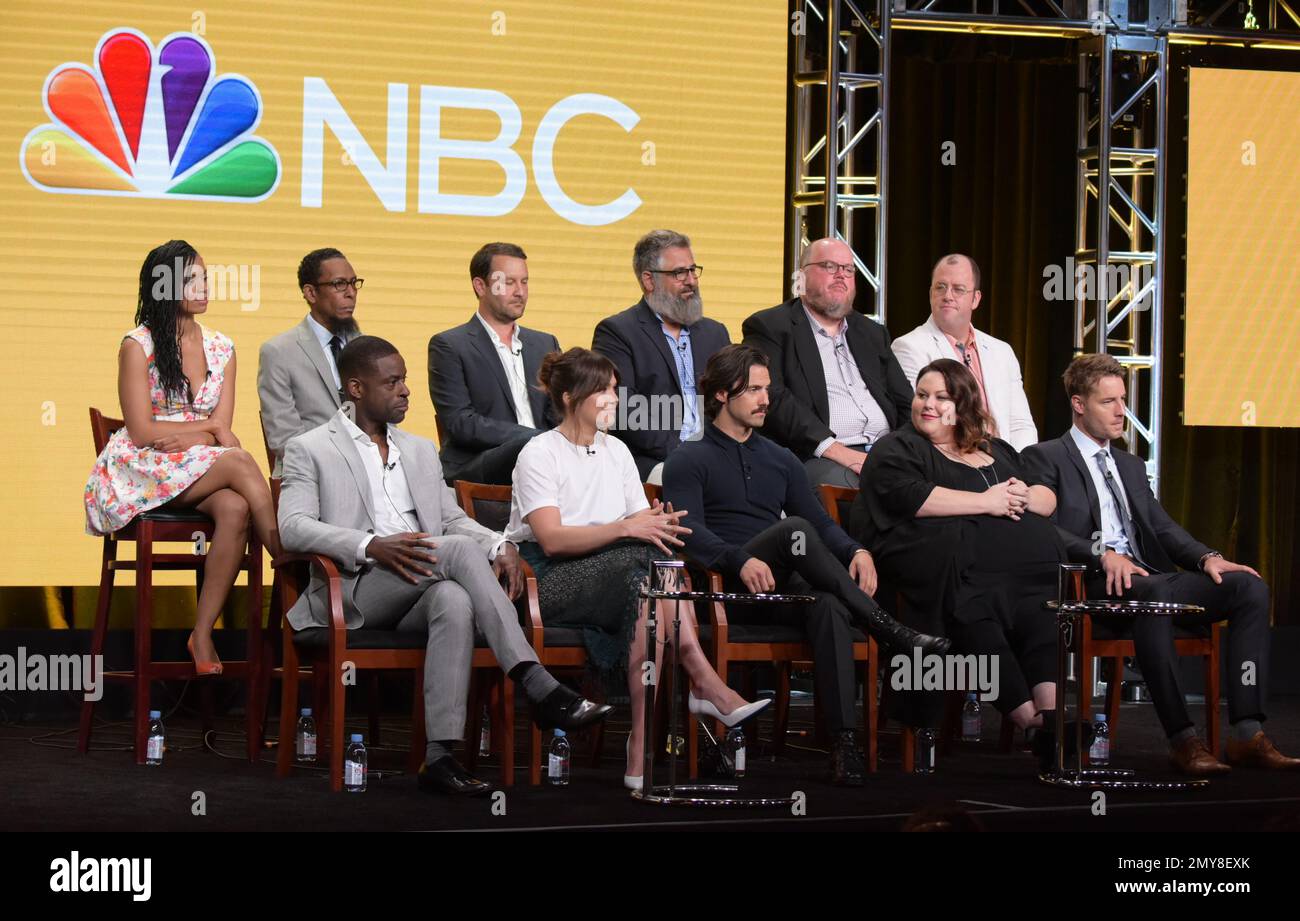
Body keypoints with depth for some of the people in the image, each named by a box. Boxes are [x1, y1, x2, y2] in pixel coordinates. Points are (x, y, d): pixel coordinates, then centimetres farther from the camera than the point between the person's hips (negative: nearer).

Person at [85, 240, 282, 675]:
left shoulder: (221, 349, 11)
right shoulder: (138, 346, -4)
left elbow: (219, 429, 4)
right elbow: (142, 431, -9)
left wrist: (186, 438, -18)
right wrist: (211, 430, -9)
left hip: (199, 469, 4)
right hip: (141, 472, -4)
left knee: (234, 508, -31)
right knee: (239, 463, -30)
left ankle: (202, 635, -30)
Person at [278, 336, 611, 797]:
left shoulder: (421, 450, 27)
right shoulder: (309, 449, 8)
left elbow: (452, 518, 23)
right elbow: (293, 528, -6)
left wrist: (500, 546, -1)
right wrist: (372, 546, -23)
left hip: (420, 592, 5)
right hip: (356, 591, -4)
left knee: (454, 600, -36)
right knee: (460, 550, -30)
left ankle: (439, 755, -43)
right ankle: (540, 689, -36)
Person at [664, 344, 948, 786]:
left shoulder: (781, 461, 26)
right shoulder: (689, 461, 9)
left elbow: (821, 522, 15)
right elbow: (690, 532, -8)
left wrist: (855, 551, -8)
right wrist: (741, 561, -27)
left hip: (785, 587, 4)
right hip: (726, 589, -4)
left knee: (830, 605, -33)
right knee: (794, 529, -32)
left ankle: (844, 741, -45)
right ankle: (885, 627, -33)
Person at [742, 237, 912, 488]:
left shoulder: (872, 333, 27)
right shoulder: (769, 327, 6)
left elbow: (905, 402, 24)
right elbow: (771, 398, -9)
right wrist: (832, 448, -19)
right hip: (816, 457, -5)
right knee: (838, 481, -40)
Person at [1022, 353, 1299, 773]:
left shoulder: (1130, 466, 30)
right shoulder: (1045, 458, 6)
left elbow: (1163, 527, 21)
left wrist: (1207, 558, 0)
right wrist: (1103, 555, -23)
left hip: (1151, 576, 7)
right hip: (1094, 586, -7)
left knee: (1250, 586, -16)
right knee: (1153, 592, -41)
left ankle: (1248, 736, -26)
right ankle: (1182, 738, -40)